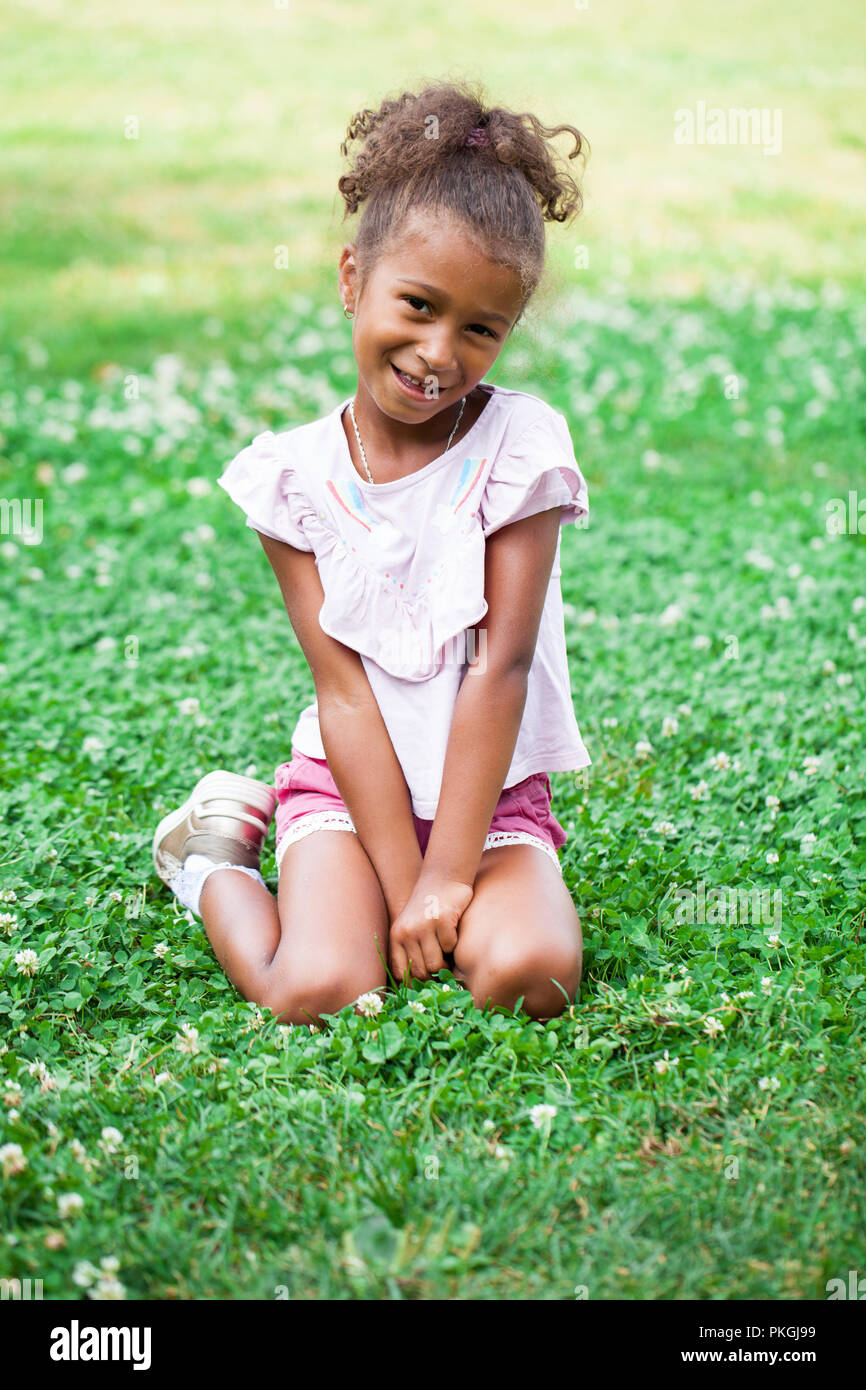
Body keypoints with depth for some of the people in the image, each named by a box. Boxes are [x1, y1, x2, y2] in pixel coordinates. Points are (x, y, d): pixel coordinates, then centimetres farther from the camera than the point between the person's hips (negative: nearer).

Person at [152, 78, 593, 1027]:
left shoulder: (517, 445, -9)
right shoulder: (297, 475, -7)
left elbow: (500, 667, -14)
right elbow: (345, 691, -11)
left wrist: (447, 878, -18)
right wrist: (405, 889, -16)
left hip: (494, 789, 0)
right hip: (350, 780, 0)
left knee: (526, 974, -26)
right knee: (319, 994, -23)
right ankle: (217, 857, 8)